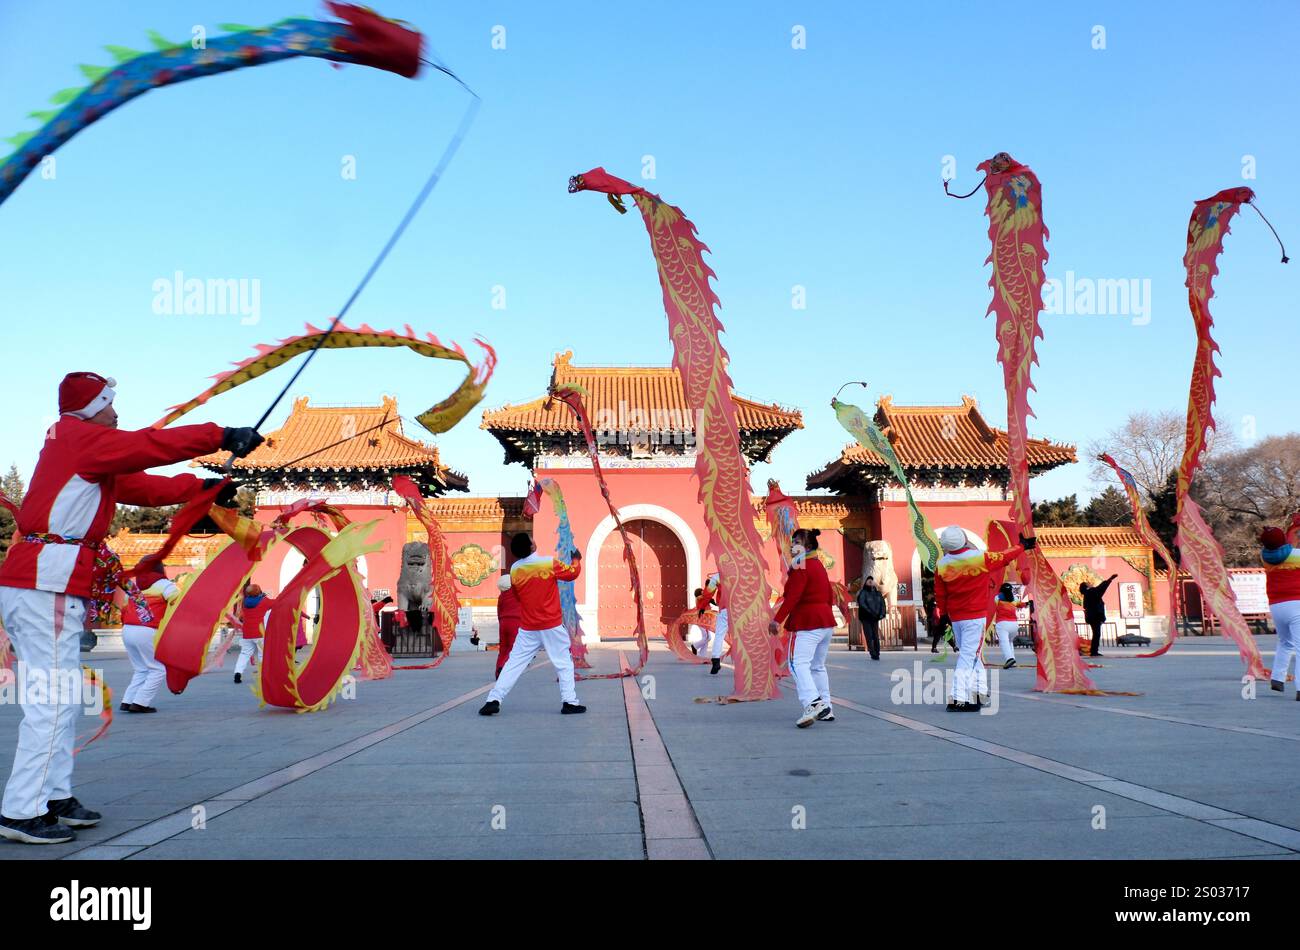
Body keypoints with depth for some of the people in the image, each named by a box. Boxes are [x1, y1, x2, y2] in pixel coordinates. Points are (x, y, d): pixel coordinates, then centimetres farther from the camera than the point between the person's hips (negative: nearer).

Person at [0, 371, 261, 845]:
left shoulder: (83, 451, 22)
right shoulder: (79, 437, -6)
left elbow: (143, 486, 20)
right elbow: (152, 446, -13)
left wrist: (200, 487, 20)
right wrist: (223, 436, -11)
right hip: (48, 585, -11)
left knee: (59, 699, 14)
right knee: (52, 702, -9)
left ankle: (56, 797, 20)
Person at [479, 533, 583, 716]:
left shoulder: (514, 570, -2)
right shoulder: (549, 563, -13)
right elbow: (572, 573, 3)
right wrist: (576, 559, 22)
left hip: (527, 628, 3)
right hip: (552, 626, -3)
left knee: (513, 664, 7)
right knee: (564, 664, 10)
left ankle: (493, 700, 1)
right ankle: (569, 702, 8)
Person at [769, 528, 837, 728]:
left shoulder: (800, 567, -10)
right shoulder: (819, 565, 18)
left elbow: (792, 597, -20)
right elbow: (830, 596, 23)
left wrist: (778, 620, -21)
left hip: (808, 622, -10)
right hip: (826, 620, 10)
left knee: (799, 663, -17)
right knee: (818, 666, 17)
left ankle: (813, 702, -34)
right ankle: (826, 709, 17)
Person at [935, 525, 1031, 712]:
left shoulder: (941, 565, -3)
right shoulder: (980, 558, -13)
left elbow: (940, 595, 5)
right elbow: (1004, 557, 3)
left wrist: (943, 615, 19)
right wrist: (1022, 546, 20)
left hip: (955, 617, 5)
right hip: (975, 616, -5)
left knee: (970, 654, 18)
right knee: (968, 656, -6)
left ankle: (976, 692, 19)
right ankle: (957, 699, -11)